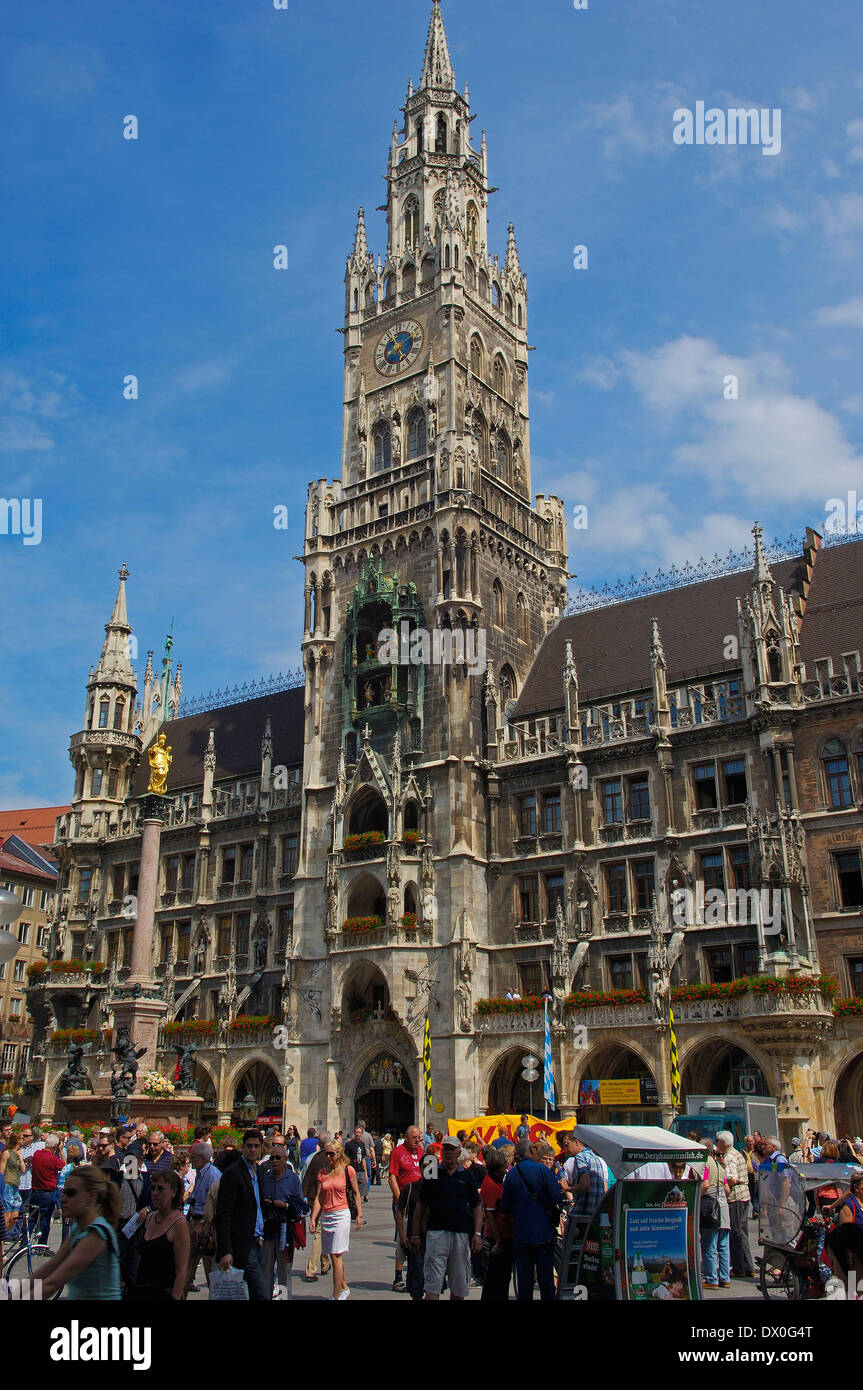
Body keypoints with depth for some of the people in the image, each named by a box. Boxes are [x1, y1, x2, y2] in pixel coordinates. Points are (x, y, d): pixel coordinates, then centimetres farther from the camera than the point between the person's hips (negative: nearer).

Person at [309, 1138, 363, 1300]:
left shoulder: (348, 1170, -2)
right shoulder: (322, 1173, 9)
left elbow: (357, 1193, 4)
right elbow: (318, 1198, 8)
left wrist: (359, 1215, -2)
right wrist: (313, 1219, 0)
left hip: (341, 1214, -5)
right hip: (325, 1216, 5)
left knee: (336, 1256, -9)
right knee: (334, 1256, 11)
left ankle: (335, 1296, -4)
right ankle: (345, 1289, 27)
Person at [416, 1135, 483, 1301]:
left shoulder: (466, 1177, 9)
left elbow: (477, 1207, 9)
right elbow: (422, 1205, 8)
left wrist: (477, 1233, 0)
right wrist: (422, 1231, 0)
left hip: (462, 1233, 2)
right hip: (437, 1232, -2)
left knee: (459, 1286, 9)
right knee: (433, 1283, -7)